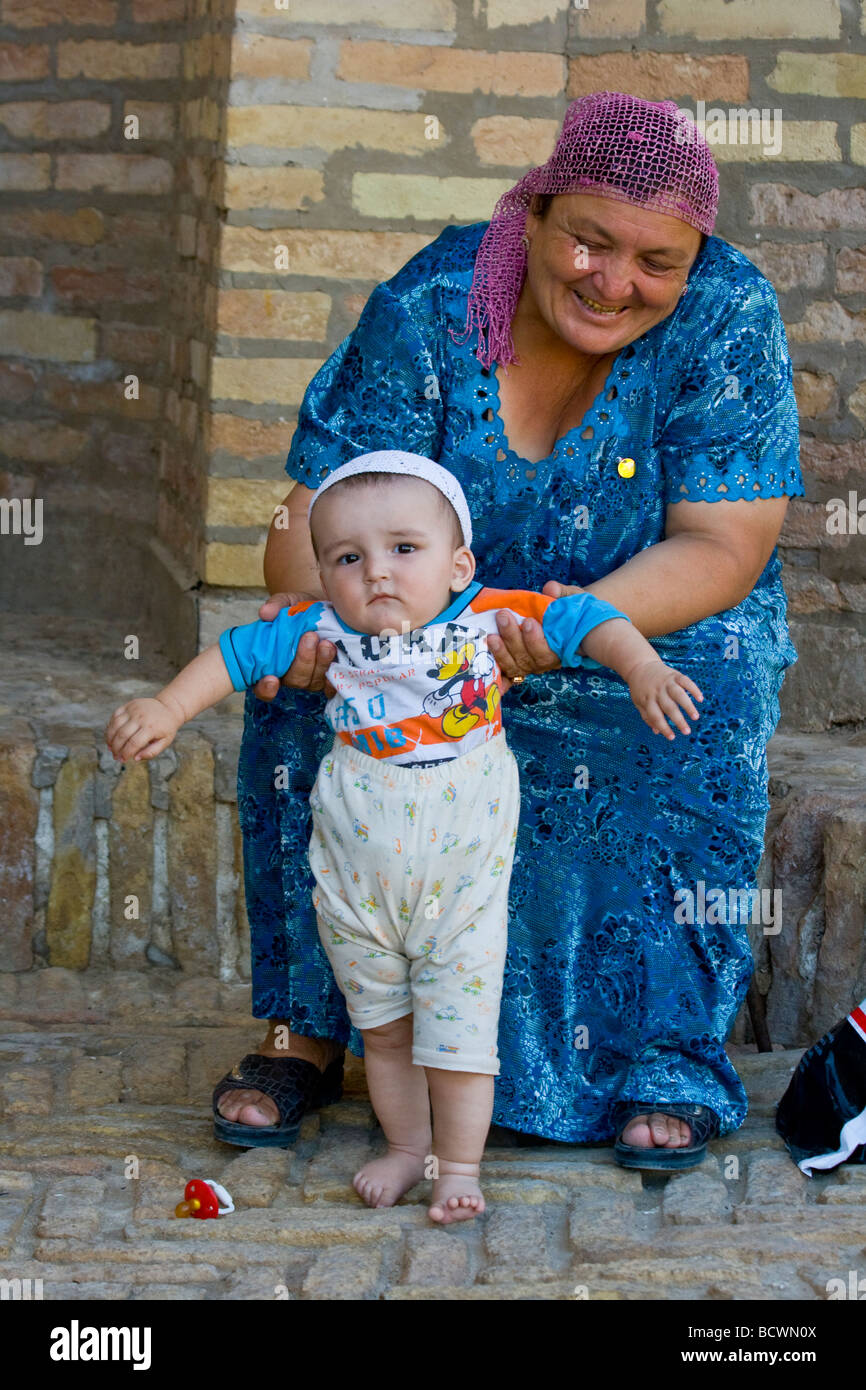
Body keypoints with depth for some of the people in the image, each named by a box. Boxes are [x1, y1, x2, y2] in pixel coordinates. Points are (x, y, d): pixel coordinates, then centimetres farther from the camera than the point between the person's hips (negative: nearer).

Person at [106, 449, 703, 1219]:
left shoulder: (491, 618, -12)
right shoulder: (322, 631, -8)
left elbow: (585, 621, -12)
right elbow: (239, 652, -3)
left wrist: (643, 670, -27)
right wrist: (167, 708, -13)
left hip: (462, 873, -3)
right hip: (357, 881, 3)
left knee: (458, 1023, 0)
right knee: (382, 1026, 17)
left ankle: (459, 1165, 15)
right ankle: (406, 1147, 35)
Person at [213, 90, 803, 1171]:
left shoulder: (729, 321, -19)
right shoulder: (427, 309, -18)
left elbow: (721, 546, -22)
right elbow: (320, 518, -19)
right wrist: (312, 613, -44)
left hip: (659, 613, -1)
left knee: (701, 716, -33)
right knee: (301, 696, -27)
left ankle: (666, 1059, -20)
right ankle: (306, 1027, -14)